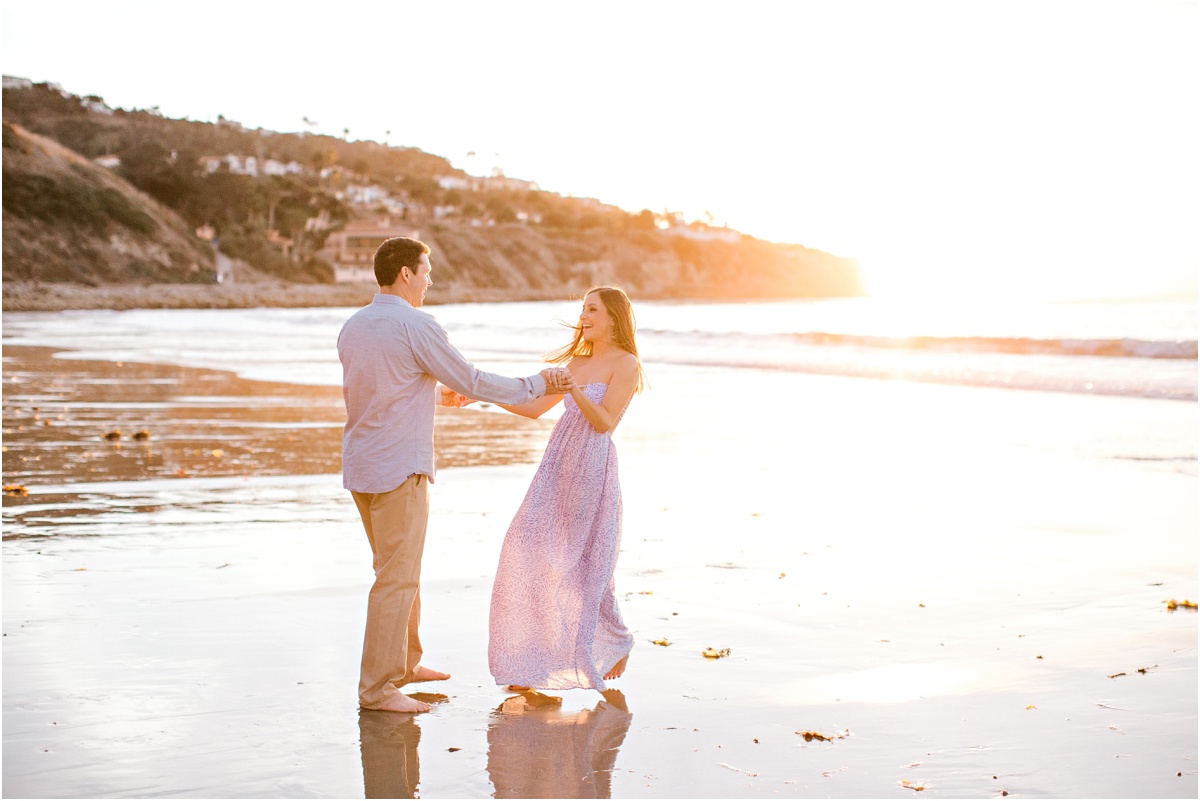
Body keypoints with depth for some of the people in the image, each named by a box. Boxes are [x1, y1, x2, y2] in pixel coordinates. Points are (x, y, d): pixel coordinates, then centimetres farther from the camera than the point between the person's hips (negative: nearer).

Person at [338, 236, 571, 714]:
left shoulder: (353, 327, 10)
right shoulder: (416, 326, -14)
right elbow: (474, 383, -9)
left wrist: (436, 395, 30)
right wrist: (537, 384, 3)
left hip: (360, 467, 9)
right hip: (398, 468, -9)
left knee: (401, 568, 21)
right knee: (397, 578, -3)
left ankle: (404, 663, 33)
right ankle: (377, 688, 0)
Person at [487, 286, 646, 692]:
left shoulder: (626, 364, -5)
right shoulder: (577, 361, 17)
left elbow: (605, 422, -13)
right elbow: (534, 407, 18)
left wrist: (575, 389, -27)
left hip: (593, 465, -7)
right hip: (559, 464, 7)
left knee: (589, 561, 0)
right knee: (530, 548, 0)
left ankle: (617, 641, 23)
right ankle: (532, 659, 7)